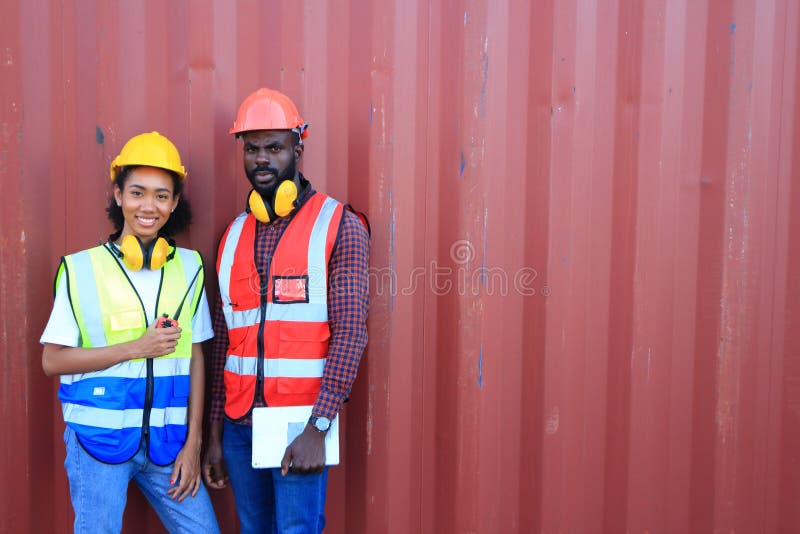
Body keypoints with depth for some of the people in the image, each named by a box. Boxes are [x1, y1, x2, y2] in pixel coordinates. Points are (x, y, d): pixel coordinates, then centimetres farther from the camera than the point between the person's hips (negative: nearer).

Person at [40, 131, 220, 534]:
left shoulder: (189, 267, 2)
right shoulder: (81, 268, -4)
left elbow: (195, 359, 4)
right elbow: (52, 360, -3)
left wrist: (193, 443, 1)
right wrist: (137, 347, -13)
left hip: (166, 440, 2)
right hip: (99, 437, -2)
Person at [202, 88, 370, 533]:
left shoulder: (339, 226, -5)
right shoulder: (235, 234, 10)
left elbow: (351, 332, -11)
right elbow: (224, 340, 12)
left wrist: (318, 427, -18)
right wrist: (215, 434, 11)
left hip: (301, 423, -5)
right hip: (239, 424, 5)